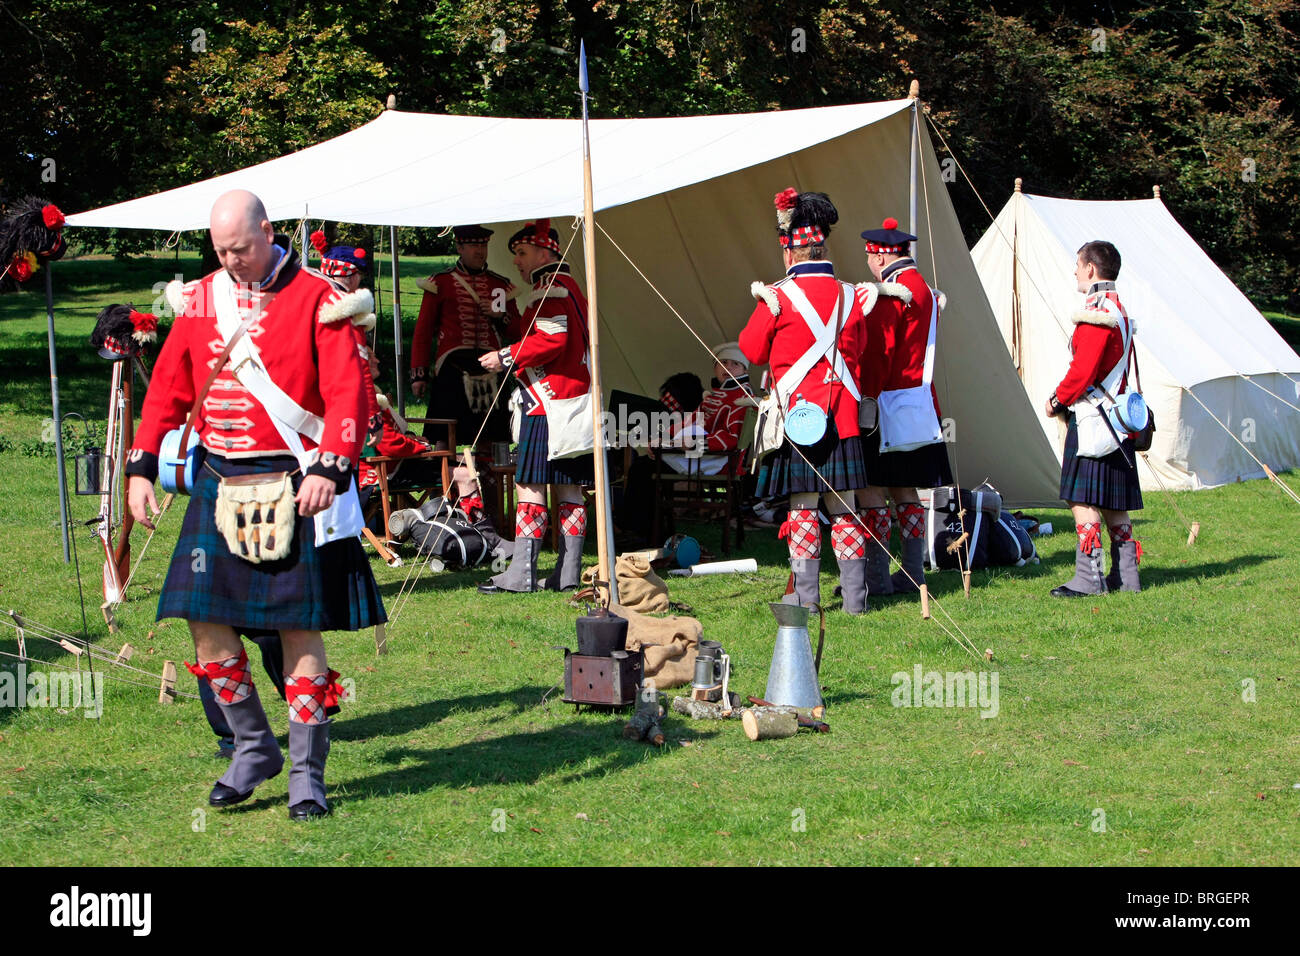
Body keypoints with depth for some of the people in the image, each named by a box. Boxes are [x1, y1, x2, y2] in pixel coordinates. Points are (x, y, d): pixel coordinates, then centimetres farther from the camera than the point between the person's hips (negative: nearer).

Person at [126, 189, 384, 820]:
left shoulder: (317, 301, -5)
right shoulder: (200, 301, 9)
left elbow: (347, 394, -11)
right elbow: (168, 389, 13)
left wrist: (329, 469, -25)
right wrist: (141, 467, 4)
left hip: (293, 484, -4)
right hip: (220, 481, 5)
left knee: (299, 629, -2)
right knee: (206, 622, 1)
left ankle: (306, 773, 9)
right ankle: (253, 747, 21)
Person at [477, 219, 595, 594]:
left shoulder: (548, 289, -11)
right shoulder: (572, 288, 20)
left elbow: (552, 339, -22)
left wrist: (506, 357, -14)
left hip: (548, 403, -10)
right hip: (576, 401, 10)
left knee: (530, 486, -8)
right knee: (568, 490, 8)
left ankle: (521, 572, -10)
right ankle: (568, 573, 8)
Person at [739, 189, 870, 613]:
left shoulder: (779, 298, -9)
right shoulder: (849, 296, 4)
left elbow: (752, 350, 4)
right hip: (842, 416, 3)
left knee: (803, 507, 1)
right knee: (843, 507, 7)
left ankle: (806, 594, 1)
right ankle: (855, 595, 7)